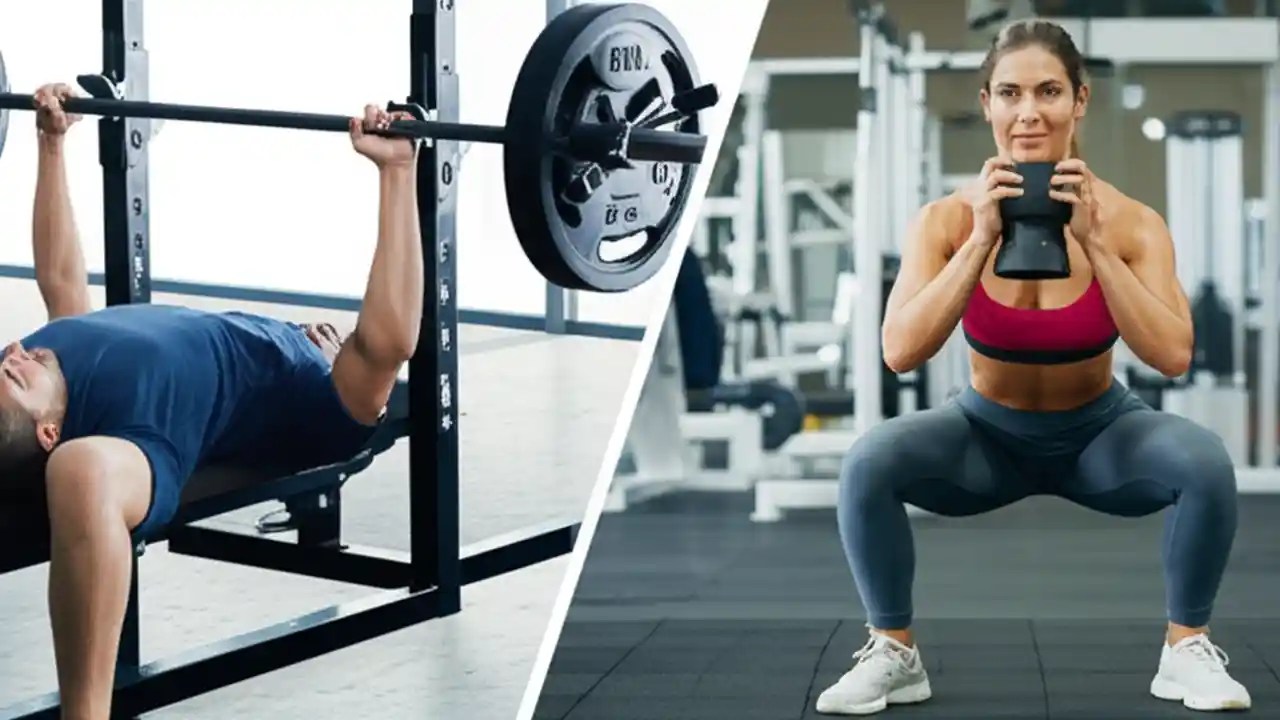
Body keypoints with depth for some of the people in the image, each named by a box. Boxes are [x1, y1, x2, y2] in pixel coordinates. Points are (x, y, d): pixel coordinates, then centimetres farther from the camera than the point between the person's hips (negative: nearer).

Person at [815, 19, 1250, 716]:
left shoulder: (1130, 221, -20)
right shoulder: (948, 218, -20)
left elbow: (1172, 356, -31)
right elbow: (900, 352, -31)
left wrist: (1094, 243, -36)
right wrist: (980, 242, -37)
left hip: (1099, 433, 0)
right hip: (988, 433, 0)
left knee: (1205, 461, -30)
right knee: (869, 461, -28)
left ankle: (1187, 649, -6)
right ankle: (893, 653, -7)